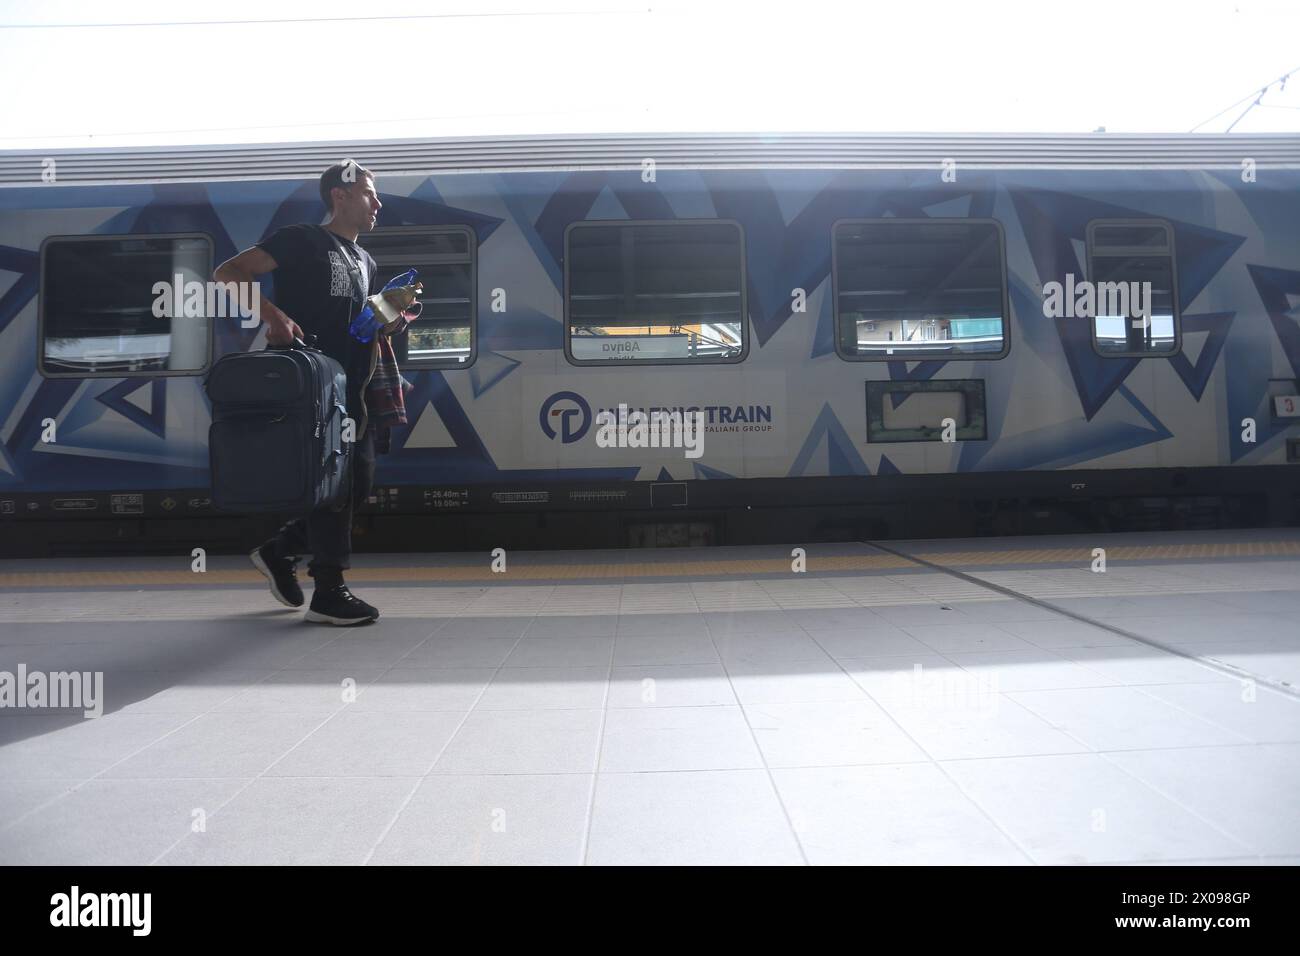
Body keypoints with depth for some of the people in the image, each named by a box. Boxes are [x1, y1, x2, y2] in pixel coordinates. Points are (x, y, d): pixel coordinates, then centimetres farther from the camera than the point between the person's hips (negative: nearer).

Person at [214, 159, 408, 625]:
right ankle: (329, 592, 0)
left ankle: (280, 551, 24)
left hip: (352, 386, 8)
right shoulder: (301, 241, -2)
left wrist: (393, 322, 6)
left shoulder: (365, 262, 21)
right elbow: (227, 272, -8)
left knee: (357, 482, 7)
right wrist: (273, 314, -23)